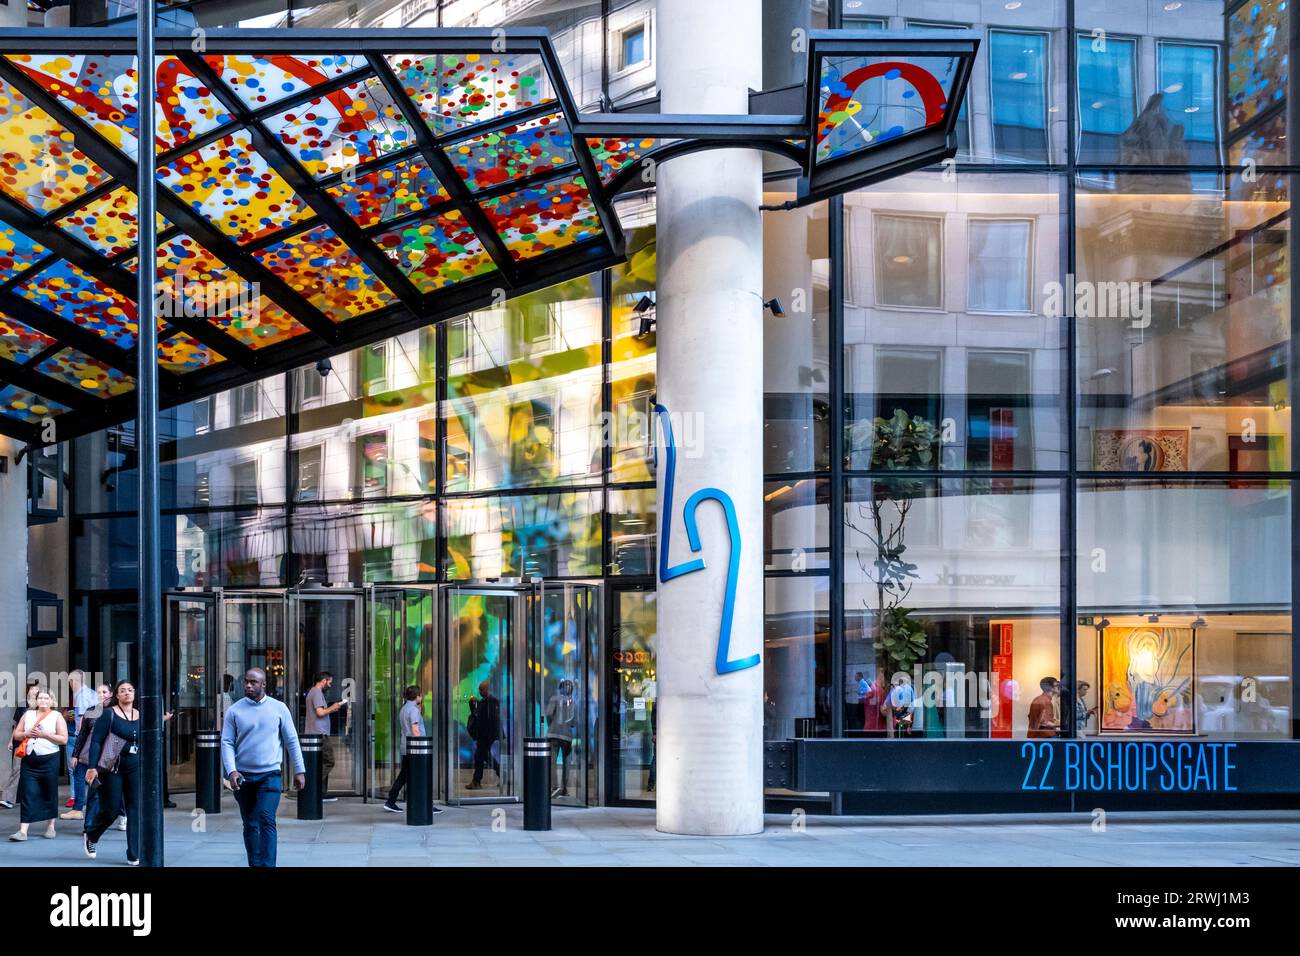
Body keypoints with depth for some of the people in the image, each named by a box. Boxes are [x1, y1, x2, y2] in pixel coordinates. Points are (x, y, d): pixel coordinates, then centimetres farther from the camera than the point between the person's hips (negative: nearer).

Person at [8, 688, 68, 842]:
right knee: (27, 795, -4)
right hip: (29, 760, 2)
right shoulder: (28, 715, 11)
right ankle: (23, 831, -8)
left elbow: (63, 739, -6)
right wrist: (26, 734, -8)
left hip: (49, 759, -2)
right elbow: (16, 734, 13)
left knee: (50, 794, 7)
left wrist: (45, 734, -15)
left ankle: (50, 826, 21)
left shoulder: (57, 716, 1)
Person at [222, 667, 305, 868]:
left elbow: (292, 740, 6)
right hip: (243, 776, 2)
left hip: (270, 774, -2)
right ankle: (254, 864, 19)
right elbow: (227, 743, -1)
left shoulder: (278, 708, 2)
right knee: (250, 825, 9)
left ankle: (267, 865, -18)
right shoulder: (234, 711, 2)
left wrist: (300, 770, 4)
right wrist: (231, 771, -15)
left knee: (267, 821, -15)